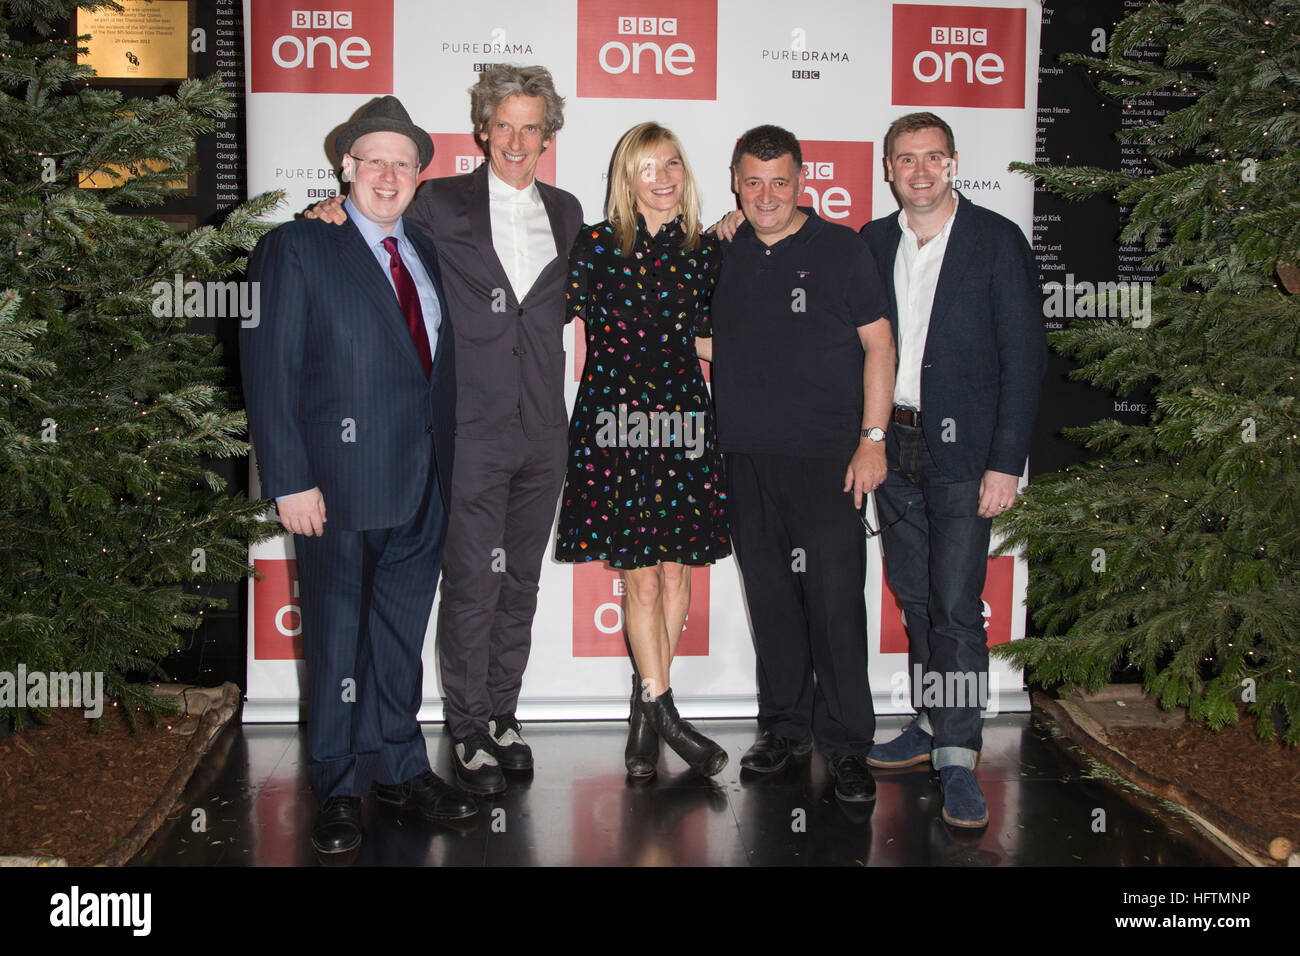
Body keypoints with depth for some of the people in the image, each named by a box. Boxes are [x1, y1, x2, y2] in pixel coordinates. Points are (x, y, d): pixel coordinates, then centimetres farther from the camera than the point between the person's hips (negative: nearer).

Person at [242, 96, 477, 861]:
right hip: (339, 484, -5)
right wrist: (290, 481, -15)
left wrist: (445, 467, 6)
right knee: (337, 641, 6)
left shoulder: (426, 254, 15)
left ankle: (399, 768, 29)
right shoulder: (296, 248, -3)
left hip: (422, 488, 5)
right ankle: (340, 792, 22)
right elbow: (268, 369, -9)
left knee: (401, 638, 15)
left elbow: (441, 365, 14)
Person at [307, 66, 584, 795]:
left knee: (522, 582, 12)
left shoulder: (566, 212, 13)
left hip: (542, 432, 4)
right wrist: (335, 214, -11)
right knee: (472, 583, -3)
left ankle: (503, 715, 26)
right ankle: (469, 731, 12)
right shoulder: (441, 204, 1)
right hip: (471, 428, -4)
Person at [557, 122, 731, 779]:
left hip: (682, 420, 3)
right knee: (640, 577, -3)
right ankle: (665, 715, 8)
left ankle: (645, 712, 19)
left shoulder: (703, 252, 9)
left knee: (676, 572, 3)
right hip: (613, 421, -2)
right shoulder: (595, 245, 3)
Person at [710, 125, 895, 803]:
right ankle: (785, 727, 23)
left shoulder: (840, 249, 0)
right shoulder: (725, 253, 12)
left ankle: (846, 745, 7)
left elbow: (878, 345, -2)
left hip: (825, 455, -4)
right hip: (747, 455, 4)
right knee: (768, 594, 9)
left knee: (836, 597, -5)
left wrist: (873, 438, -8)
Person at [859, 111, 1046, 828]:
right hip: (892, 445, 5)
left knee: (956, 607, -6)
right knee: (915, 600, 12)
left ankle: (957, 759, 3)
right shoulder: (872, 243, 9)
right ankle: (932, 725, 27)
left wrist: (1006, 462, -12)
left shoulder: (996, 241, -4)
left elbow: (1024, 356, -6)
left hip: (961, 450, -4)